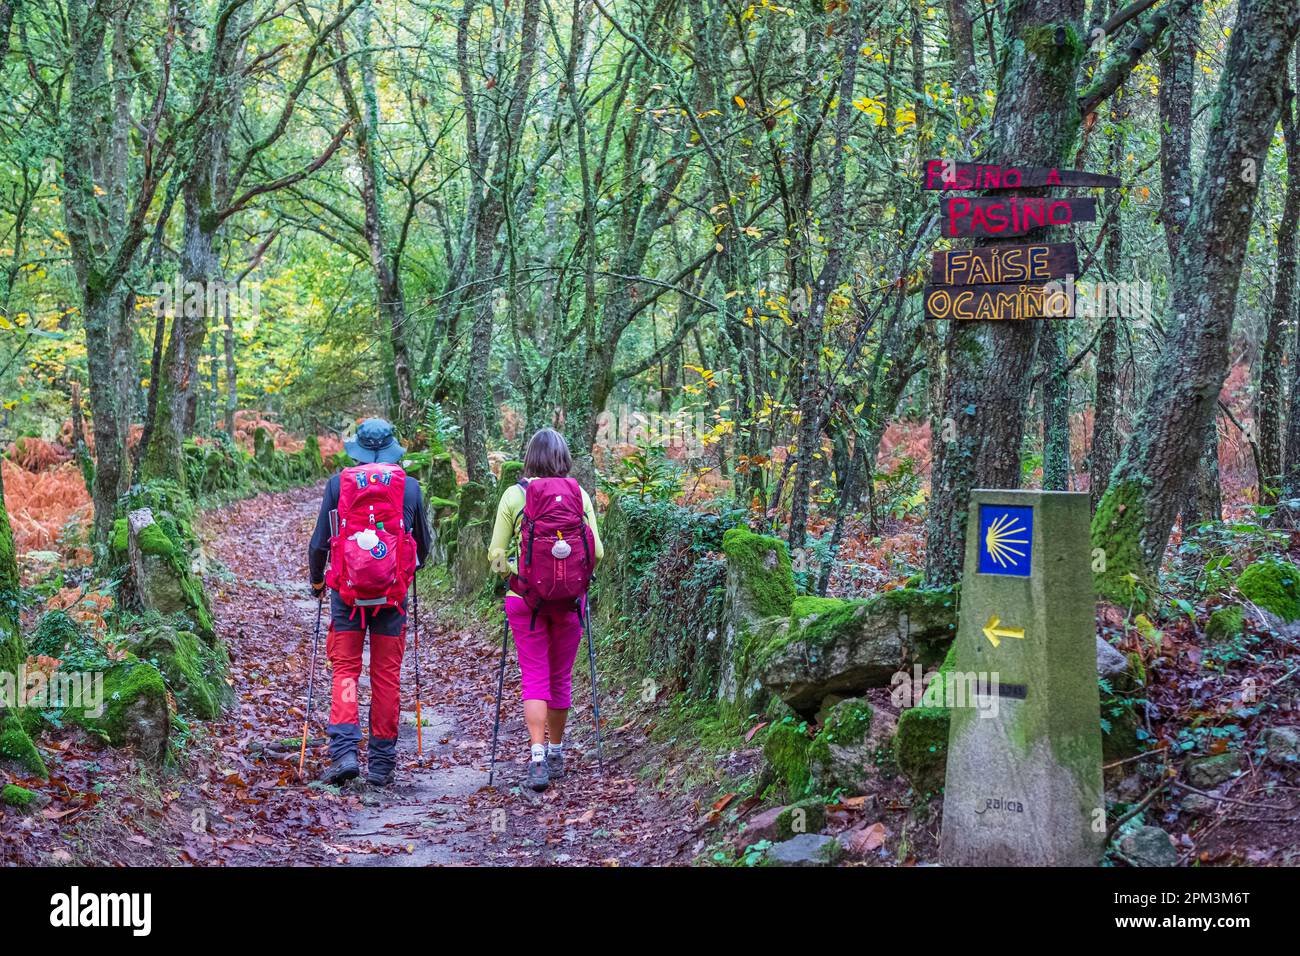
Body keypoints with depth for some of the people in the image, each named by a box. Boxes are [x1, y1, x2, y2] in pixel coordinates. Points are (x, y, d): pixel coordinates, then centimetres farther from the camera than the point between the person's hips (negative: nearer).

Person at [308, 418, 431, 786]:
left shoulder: (338, 483, -1)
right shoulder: (410, 486, 3)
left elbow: (319, 542, 2)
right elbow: (423, 544, 13)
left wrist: (316, 580, 20)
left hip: (347, 590, -1)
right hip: (393, 591, 1)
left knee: (345, 670, 6)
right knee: (386, 676, 6)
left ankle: (344, 751, -10)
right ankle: (381, 762, 11)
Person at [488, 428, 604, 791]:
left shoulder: (514, 495, -5)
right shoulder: (579, 495, -1)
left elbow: (496, 553, -4)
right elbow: (597, 552, -1)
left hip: (525, 597, -2)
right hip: (569, 599, 2)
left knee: (534, 678, 1)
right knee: (561, 677, 15)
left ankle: (537, 754, -14)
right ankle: (556, 754, 27)